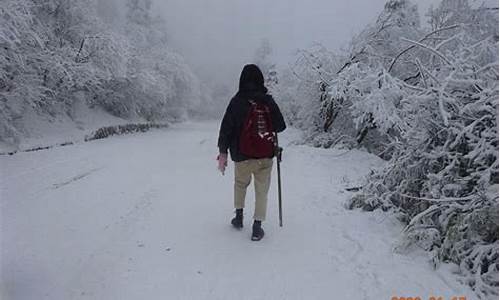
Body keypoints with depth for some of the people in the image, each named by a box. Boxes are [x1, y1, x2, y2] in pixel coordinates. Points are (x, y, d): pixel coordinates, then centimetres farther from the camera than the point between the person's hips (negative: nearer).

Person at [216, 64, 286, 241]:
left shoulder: (237, 101, -6)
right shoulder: (269, 102, -2)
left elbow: (226, 128, -7)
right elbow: (281, 126, 5)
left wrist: (223, 153, -2)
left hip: (242, 156, 0)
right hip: (266, 156, 0)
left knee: (240, 184, 26)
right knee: (262, 190, 11)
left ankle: (239, 216, 26)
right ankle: (257, 227, 12)